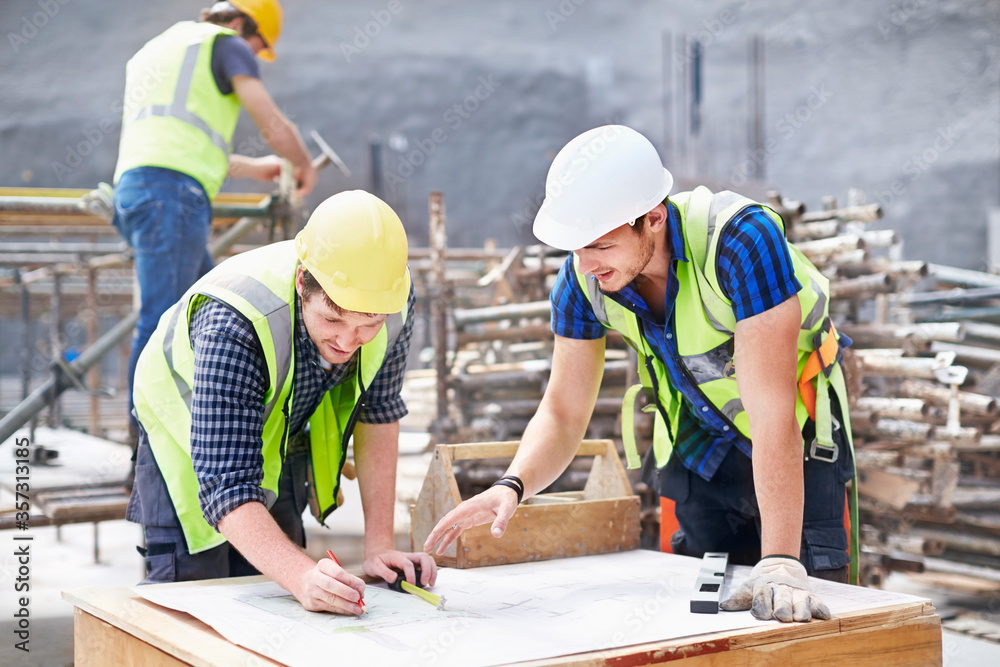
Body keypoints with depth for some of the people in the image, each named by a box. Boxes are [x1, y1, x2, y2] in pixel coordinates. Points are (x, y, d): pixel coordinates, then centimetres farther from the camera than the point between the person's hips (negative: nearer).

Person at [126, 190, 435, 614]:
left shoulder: (395, 302, -29)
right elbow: (226, 488, -47)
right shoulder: (232, 327, -43)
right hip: (186, 432, -4)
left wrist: (379, 547, -17)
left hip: (279, 433, 5)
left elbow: (377, 413, -13)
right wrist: (303, 577, -63)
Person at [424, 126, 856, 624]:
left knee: (794, 613, -11)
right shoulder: (583, 276, -17)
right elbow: (563, 415, -10)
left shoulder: (741, 238, -34)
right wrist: (513, 485, -30)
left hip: (797, 440, -4)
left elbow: (771, 409, -38)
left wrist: (780, 562, -43)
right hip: (700, 447, 4)